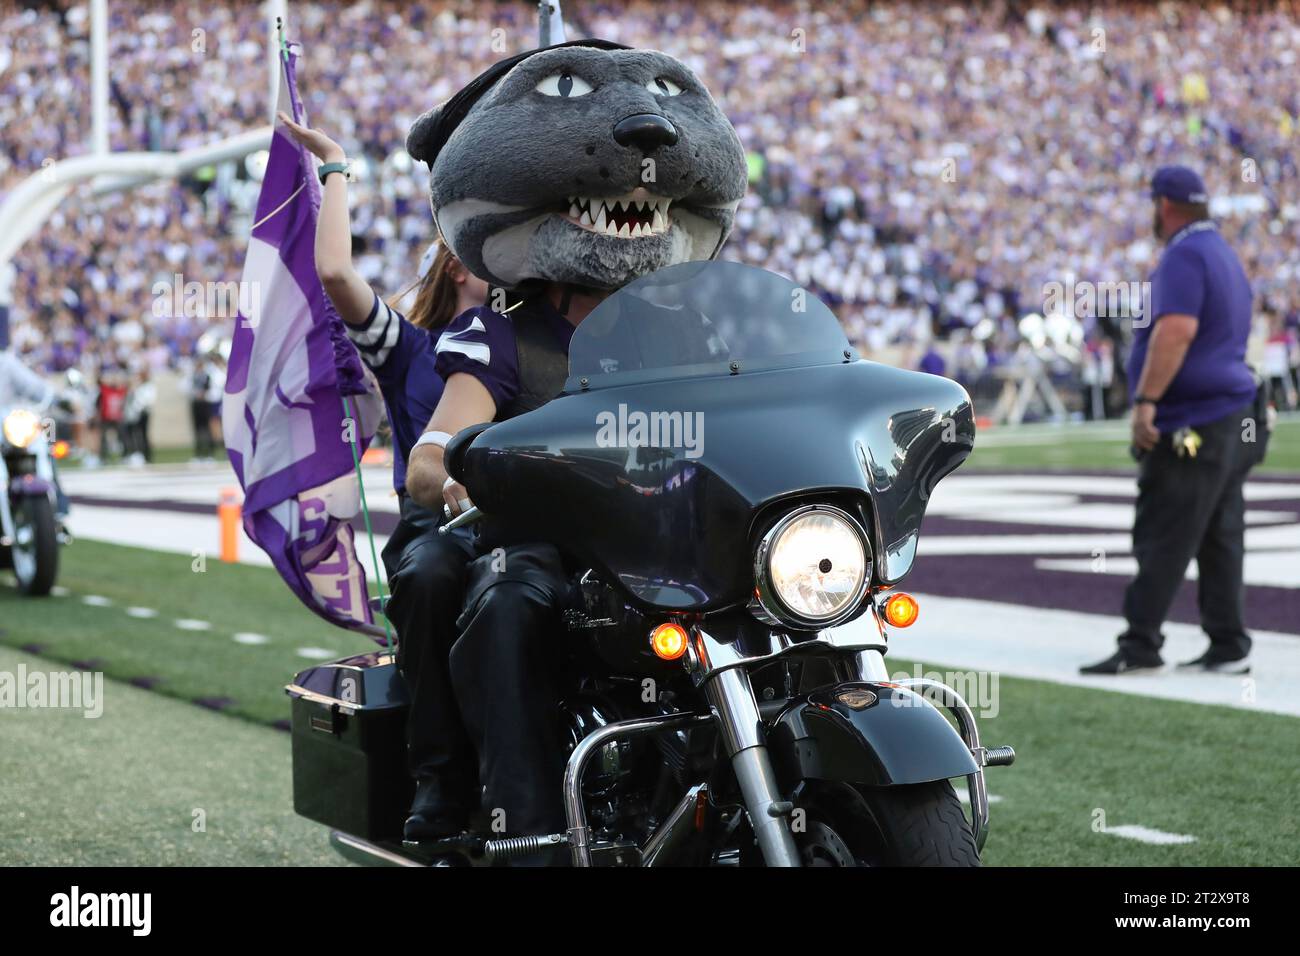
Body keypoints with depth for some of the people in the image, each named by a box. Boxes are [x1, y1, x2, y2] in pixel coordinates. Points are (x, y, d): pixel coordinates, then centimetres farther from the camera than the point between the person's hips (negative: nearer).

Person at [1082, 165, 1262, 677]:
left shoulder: (1184, 255, -12)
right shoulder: (1225, 254, 20)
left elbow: (1176, 329, -26)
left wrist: (1146, 399, -29)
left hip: (1191, 423, -10)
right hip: (1235, 420, 10)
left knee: (1161, 540, -8)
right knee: (1221, 539, 10)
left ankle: (1140, 644, -8)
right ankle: (1228, 646, 12)